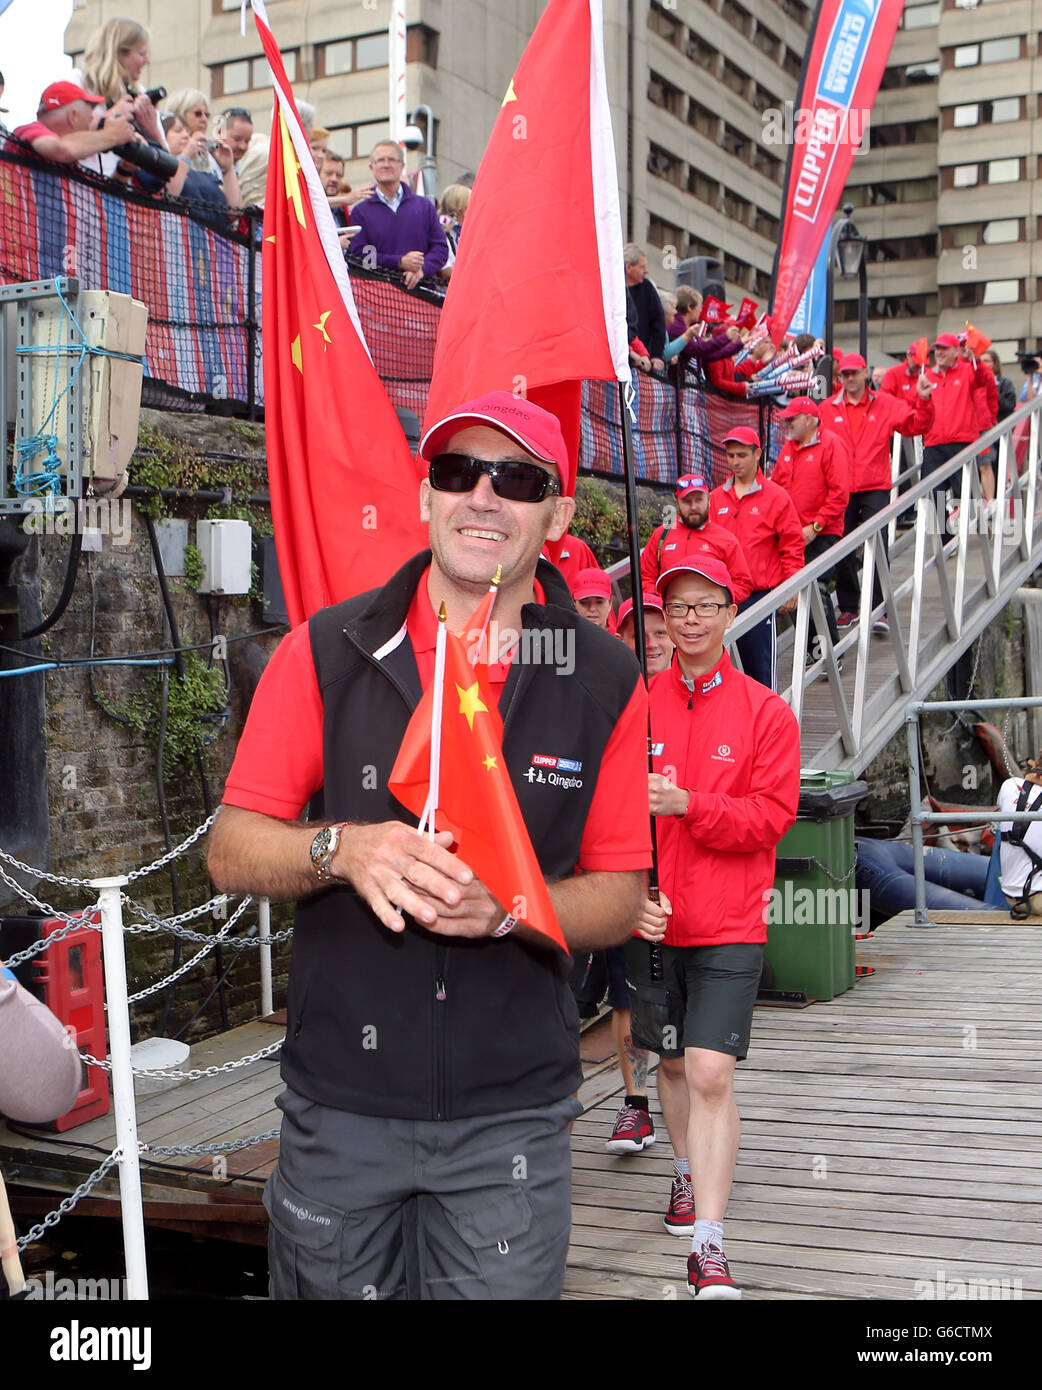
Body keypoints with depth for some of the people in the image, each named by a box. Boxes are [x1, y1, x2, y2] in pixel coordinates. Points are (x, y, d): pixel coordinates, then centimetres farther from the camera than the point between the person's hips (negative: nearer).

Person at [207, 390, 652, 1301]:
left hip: (510, 1115, 0)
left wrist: (509, 907, -19)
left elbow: (619, 899, 1)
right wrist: (342, 849, -20)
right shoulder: (325, 652, -1)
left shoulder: (605, 682, -1)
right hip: (339, 1103, 1)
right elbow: (231, 853, 0)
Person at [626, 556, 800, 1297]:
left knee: (711, 1073, -12)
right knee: (671, 1061, 17)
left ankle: (709, 1247, -6)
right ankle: (687, 1174, 43)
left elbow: (773, 816, -9)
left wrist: (687, 805, -23)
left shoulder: (766, 712, -2)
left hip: (730, 925, -3)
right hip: (650, 921, 3)